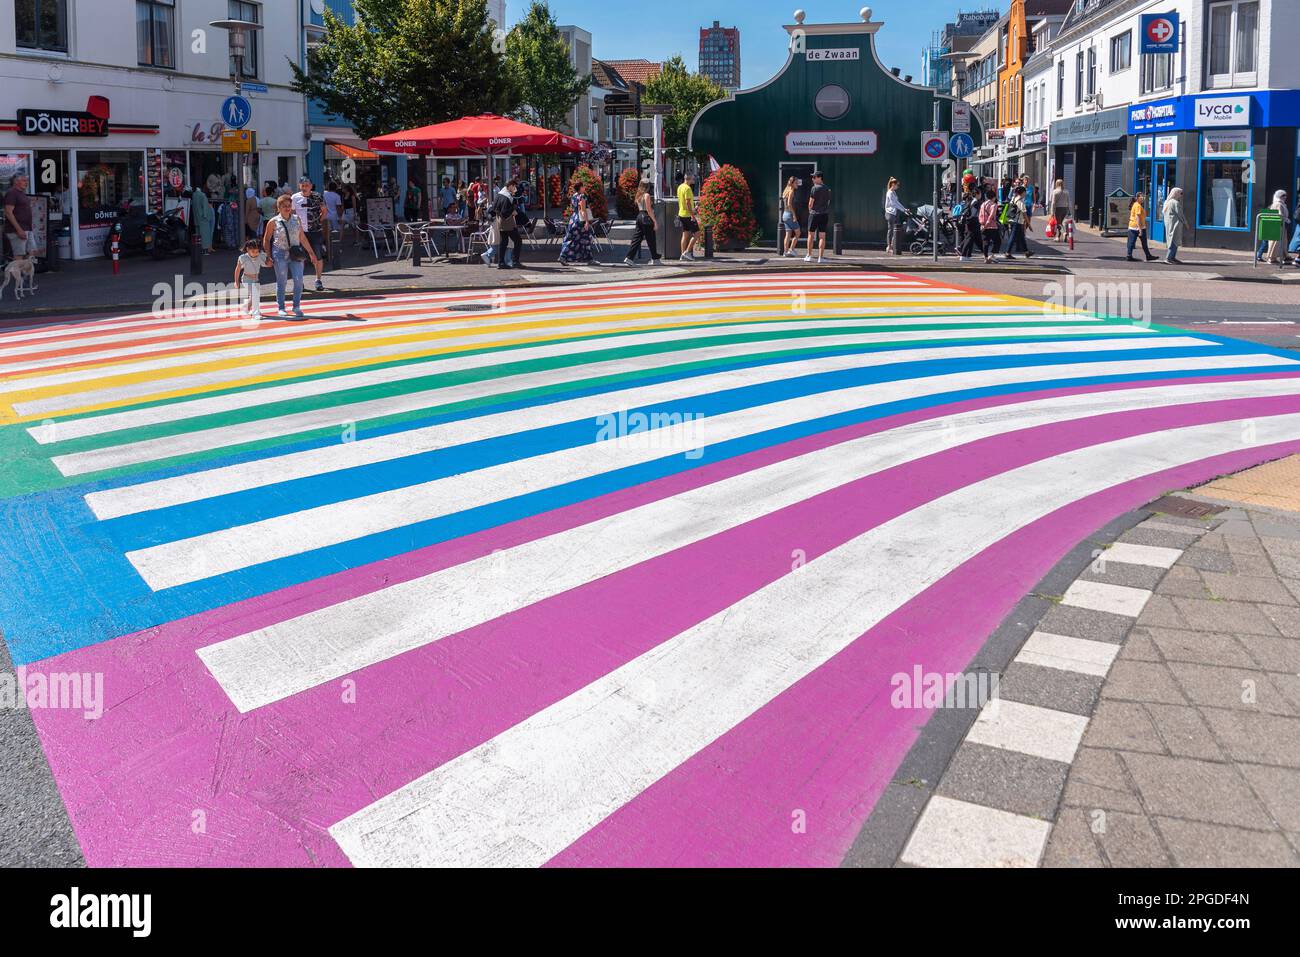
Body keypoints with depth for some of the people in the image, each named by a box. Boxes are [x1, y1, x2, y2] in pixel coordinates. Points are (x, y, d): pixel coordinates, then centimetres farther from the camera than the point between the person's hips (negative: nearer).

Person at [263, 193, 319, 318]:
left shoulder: (297, 219, 8)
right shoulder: (274, 222, -1)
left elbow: (302, 237, 14)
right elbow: (266, 239, 6)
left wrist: (311, 252, 13)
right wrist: (268, 256, -1)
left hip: (295, 254, 2)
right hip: (280, 254, -2)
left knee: (298, 279, -10)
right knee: (281, 282, 1)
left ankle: (296, 306, 2)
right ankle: (281, 308, 12)